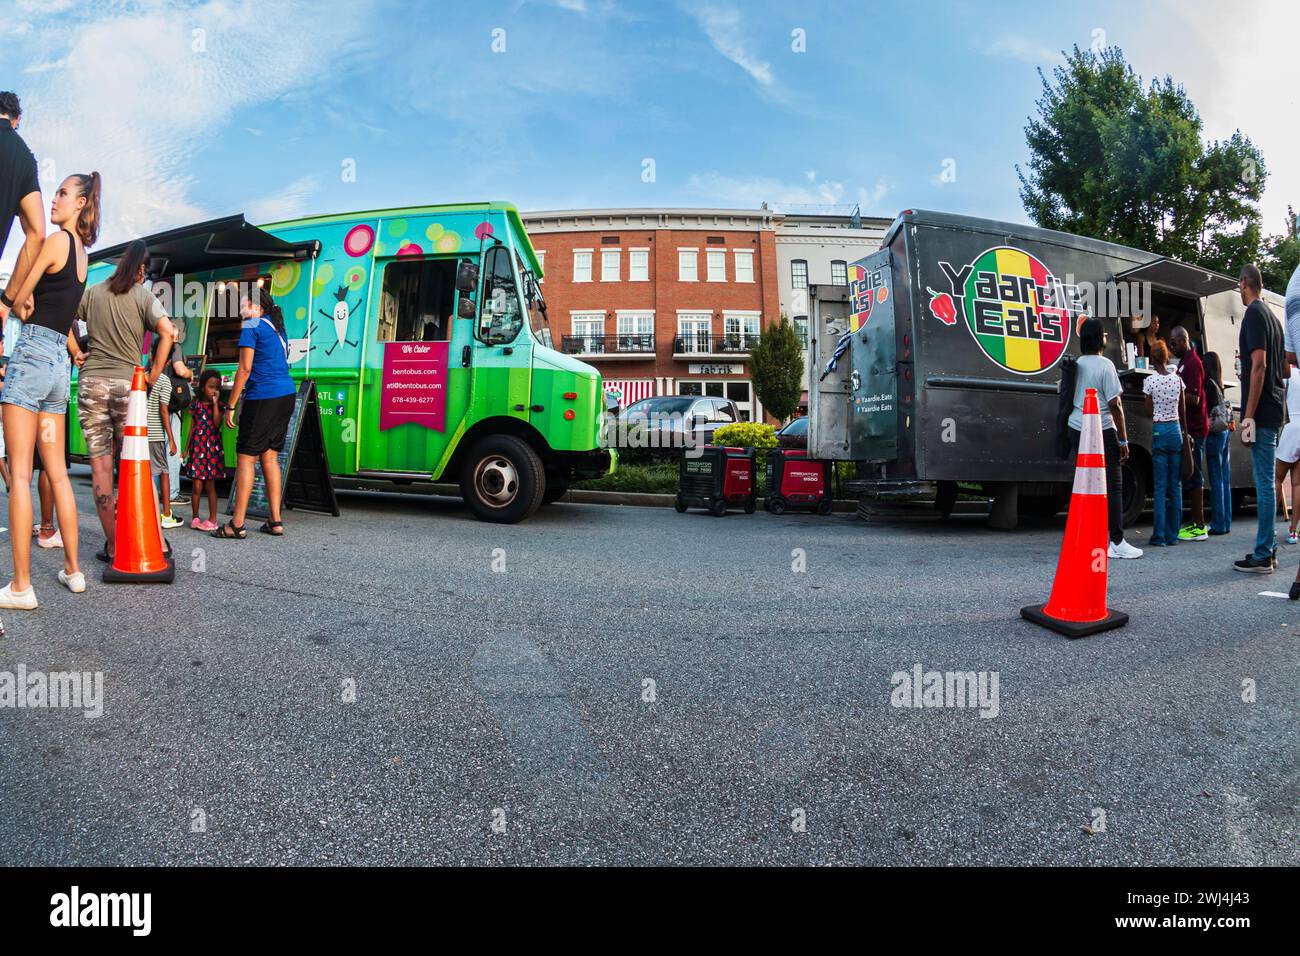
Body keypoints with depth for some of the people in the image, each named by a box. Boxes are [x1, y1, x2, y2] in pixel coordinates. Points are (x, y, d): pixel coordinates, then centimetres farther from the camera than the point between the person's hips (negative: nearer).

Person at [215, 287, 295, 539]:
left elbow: (245, 368, -10)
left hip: (263, 397, -8)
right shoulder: (277, 329, 21)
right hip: (286, 395, 8)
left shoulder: (251, 327, -4)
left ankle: (237, 524, -4)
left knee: (246, 457, -4)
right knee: (270, 457, 11)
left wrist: (231, 406, -7)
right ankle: (275, 521, 10)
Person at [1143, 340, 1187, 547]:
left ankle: (1159, 536, -4)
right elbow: (1183, 410, 9)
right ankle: (1173, 534, 11)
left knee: (1160, 486, -2)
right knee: (1175, 485, 8)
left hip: (1158, 431, -3)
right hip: (1176, 430, 3)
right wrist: (1185, 432, 20)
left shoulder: (1150, 381, -6)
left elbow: (1149, 411, 0)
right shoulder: (1177, 379, 2)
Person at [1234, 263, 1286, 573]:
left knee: (1264, 483, -8)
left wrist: (1249, 416, -19)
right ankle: (1266, 549, 19)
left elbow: (1259, 364, -18)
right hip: (1273, 411, 9)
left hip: (1261, 412, -9)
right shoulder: (1271, 316, 19)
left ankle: (1262, 557, -5)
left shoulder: (1254, 314, -10)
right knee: (1265, 482, 13)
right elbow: (1284, 369, 22)